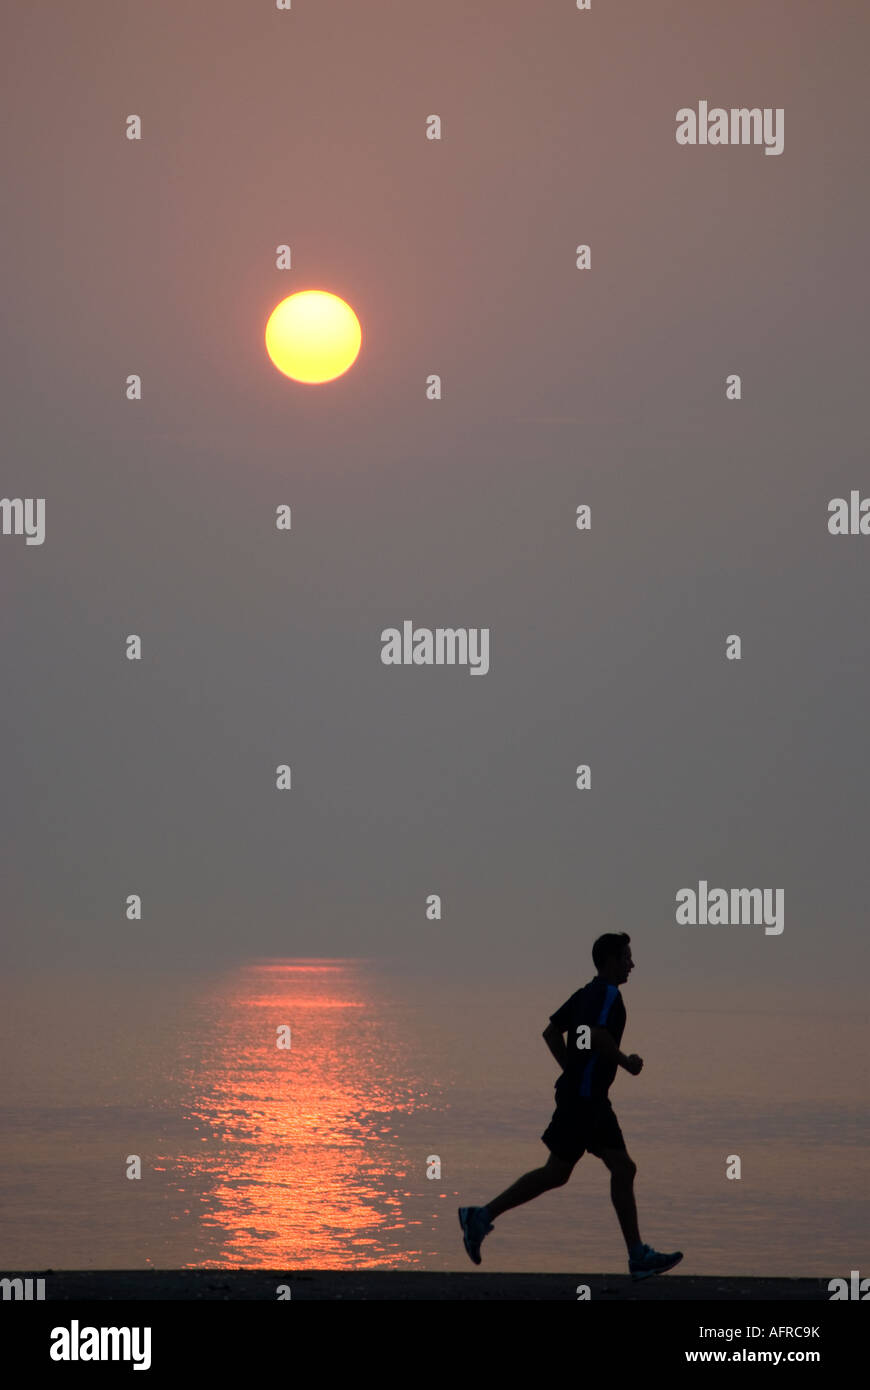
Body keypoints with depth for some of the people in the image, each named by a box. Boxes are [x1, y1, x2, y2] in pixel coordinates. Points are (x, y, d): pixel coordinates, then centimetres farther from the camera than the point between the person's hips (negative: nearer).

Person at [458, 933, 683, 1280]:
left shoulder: (587, 993, 17)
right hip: (584, 1099, -10)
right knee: (556, 1173, -6)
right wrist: (626, 1062, -15)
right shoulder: (607, 994, -12)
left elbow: (552, 1032, 19)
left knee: (623, 1170, 6)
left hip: (589, 1098, 10)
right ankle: (482, 1216, 1)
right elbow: (595, 1034, -29)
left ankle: (638, 1257, 4)